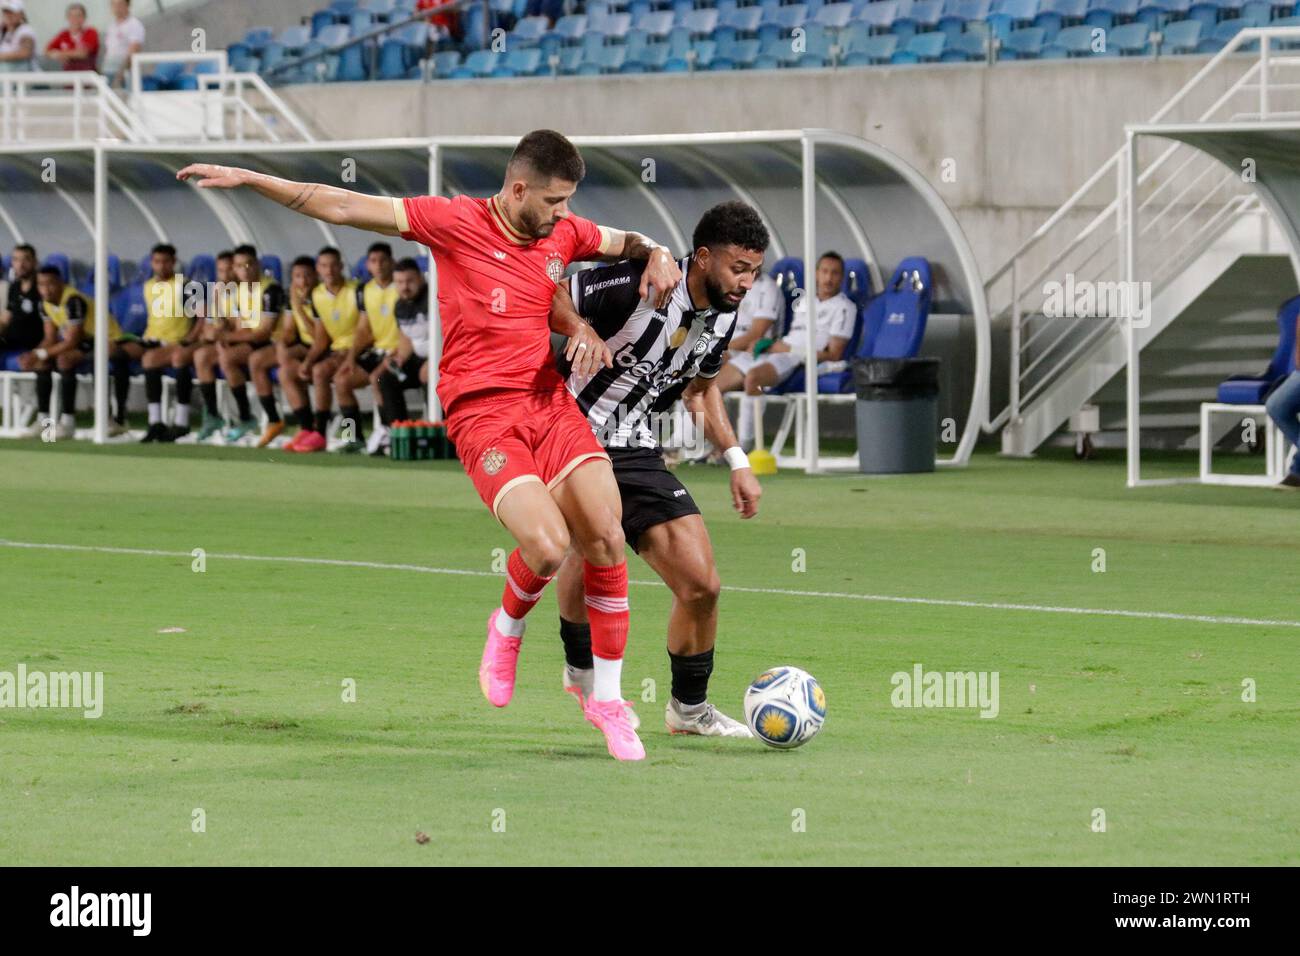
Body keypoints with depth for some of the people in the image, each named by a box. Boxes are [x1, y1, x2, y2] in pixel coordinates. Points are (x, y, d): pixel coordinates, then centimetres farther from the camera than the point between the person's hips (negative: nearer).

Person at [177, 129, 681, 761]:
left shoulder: (564, 234, 9)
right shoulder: (456, 222, -6)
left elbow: (629, 244, 30)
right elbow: (342, 208, -4)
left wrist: (656, 256, 6)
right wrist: (247, 179, -7)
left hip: (550, 401, 5)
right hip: (483, 413, -5)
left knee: (607, 538, -9)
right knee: (547, 547, -23)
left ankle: (607, 699, 6)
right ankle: (508, 628, 14)